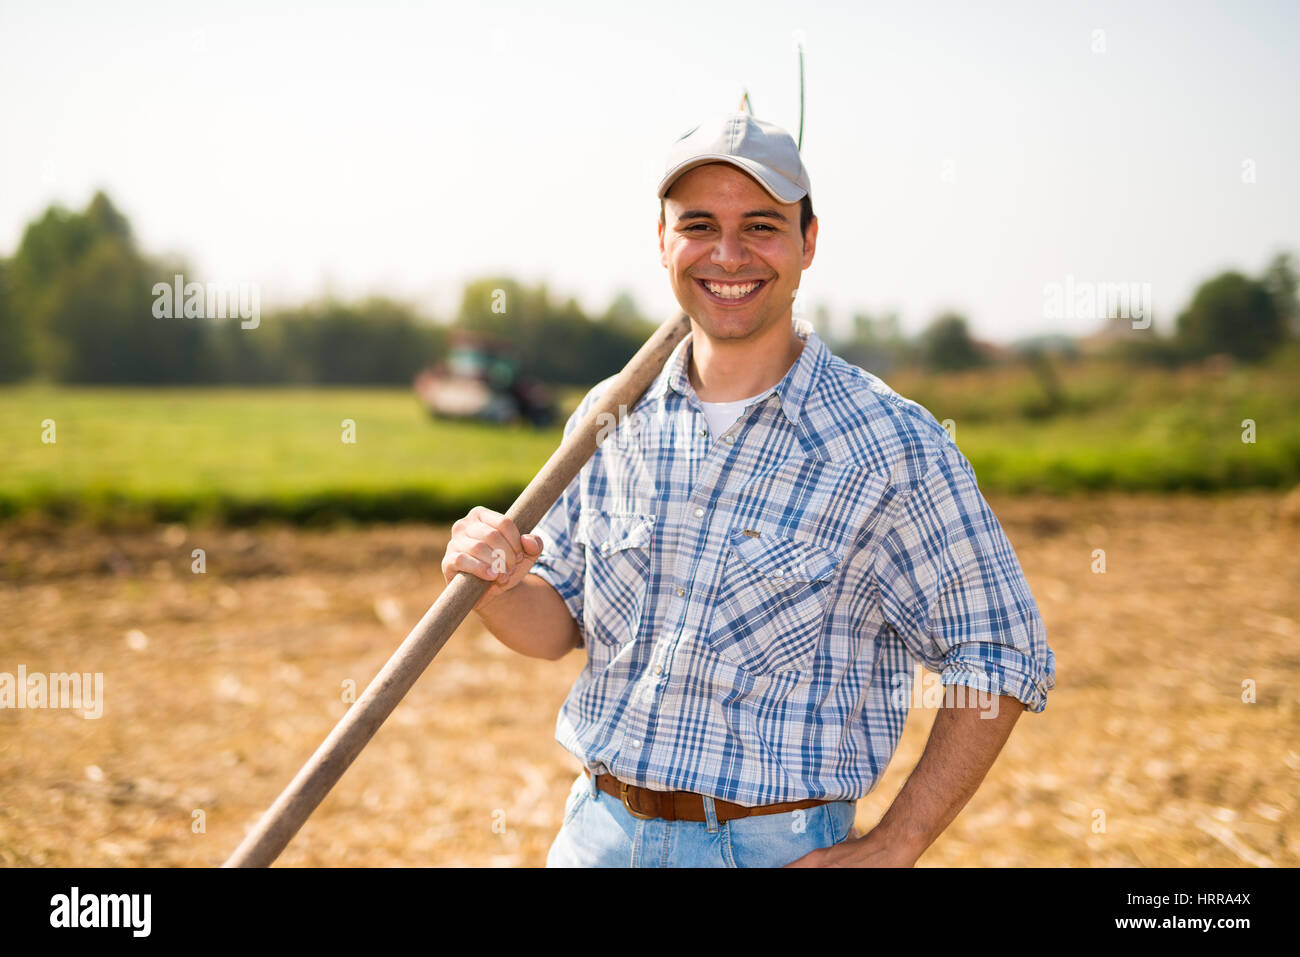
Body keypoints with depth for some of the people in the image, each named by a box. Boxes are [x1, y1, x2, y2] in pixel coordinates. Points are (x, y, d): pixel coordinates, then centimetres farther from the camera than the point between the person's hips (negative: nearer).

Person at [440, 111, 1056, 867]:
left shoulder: (894, 448, -12)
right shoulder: (611, 419, 2)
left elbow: (1001, 659, -8)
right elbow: (560, 623, 10)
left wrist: (889, 850, -12)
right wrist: (500, 585, -13)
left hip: (779, 847, -4)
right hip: (597, 831, 4)